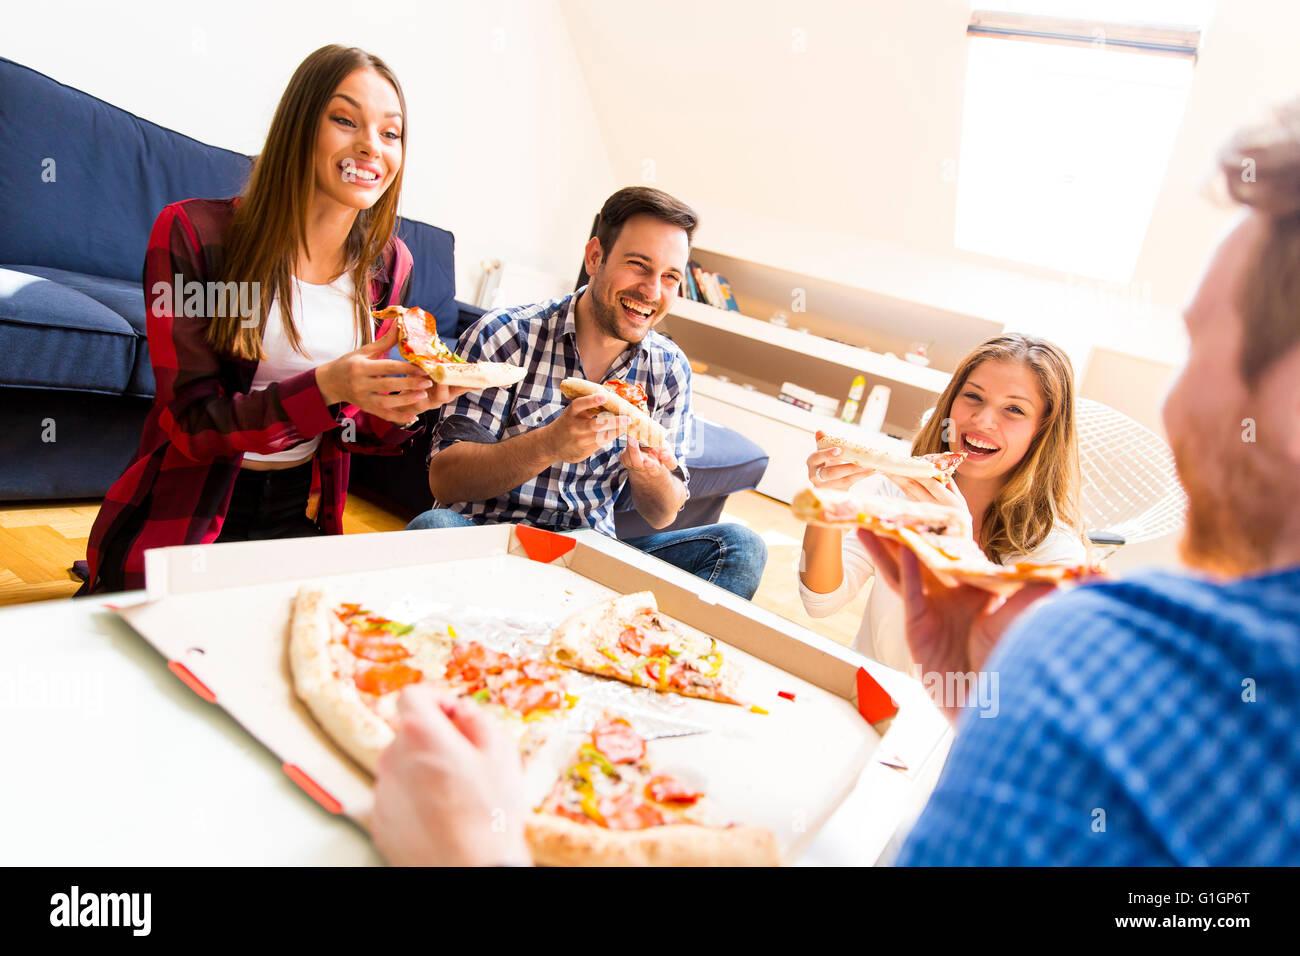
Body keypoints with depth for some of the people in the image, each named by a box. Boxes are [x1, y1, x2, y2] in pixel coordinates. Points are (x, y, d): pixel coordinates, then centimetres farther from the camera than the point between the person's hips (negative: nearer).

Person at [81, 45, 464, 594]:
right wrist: (326, 387, -30)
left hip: (301, 515, 5)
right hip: (184, 522, -4)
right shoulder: (191, 234, -13)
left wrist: (396, 408, -18)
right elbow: (193, 421, -16)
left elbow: (345, 429, 5)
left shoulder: (388, 263, 0)